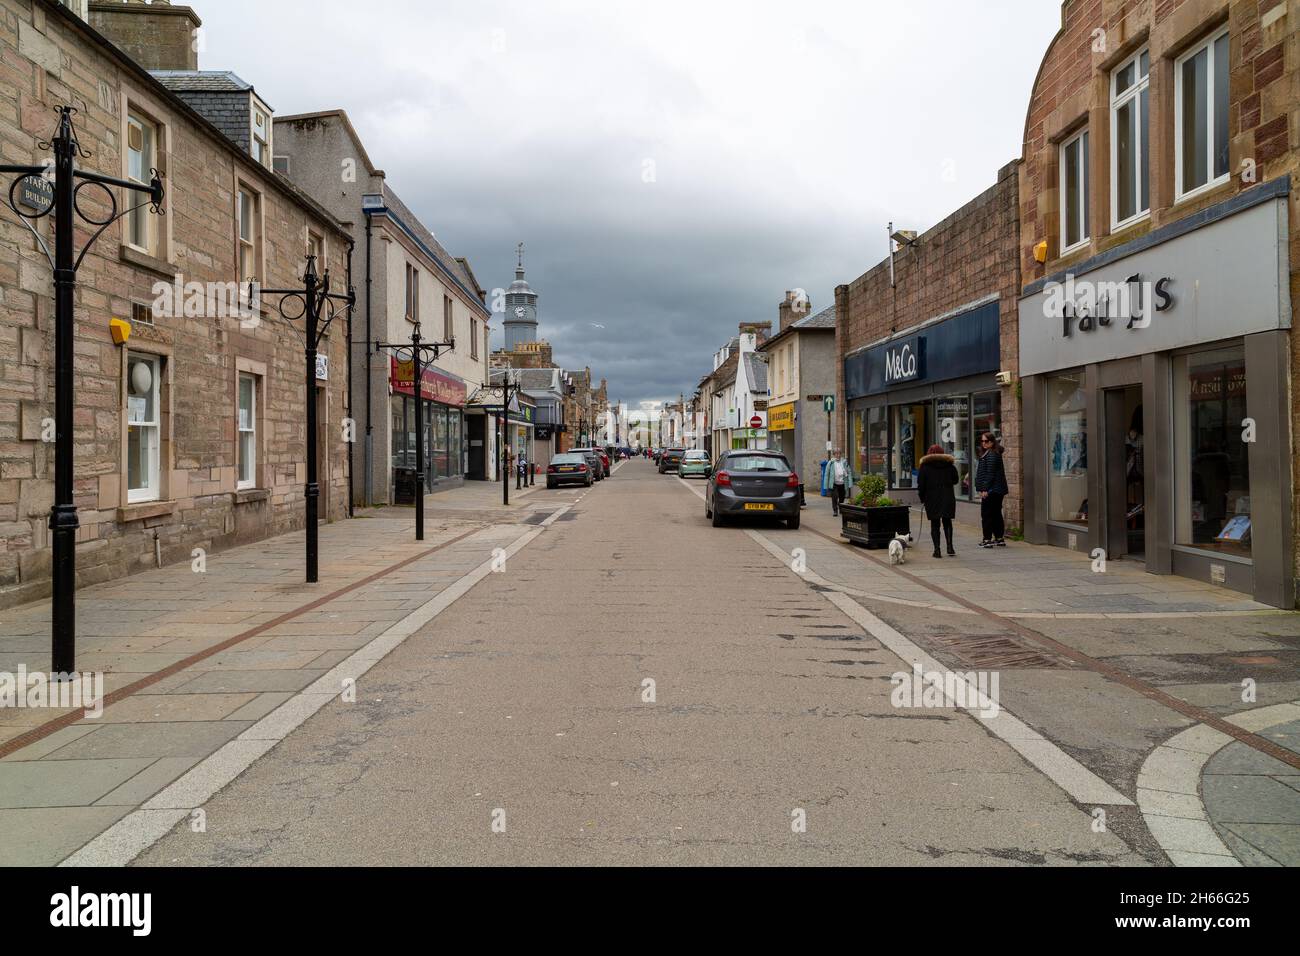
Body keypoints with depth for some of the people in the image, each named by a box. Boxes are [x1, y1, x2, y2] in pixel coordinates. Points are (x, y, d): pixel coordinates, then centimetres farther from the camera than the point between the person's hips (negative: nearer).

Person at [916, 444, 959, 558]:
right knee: (947, 522, 13)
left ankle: (937, 550, 0)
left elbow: (921, 484, -6)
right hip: (948, 497, 2)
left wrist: (922, 498, 3)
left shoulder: (924, 466, -3)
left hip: (932, 498, -2)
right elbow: (956, 479, 11)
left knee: (935, 523, 4)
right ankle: (950, 547, 3)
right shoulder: (949, 464, 4)